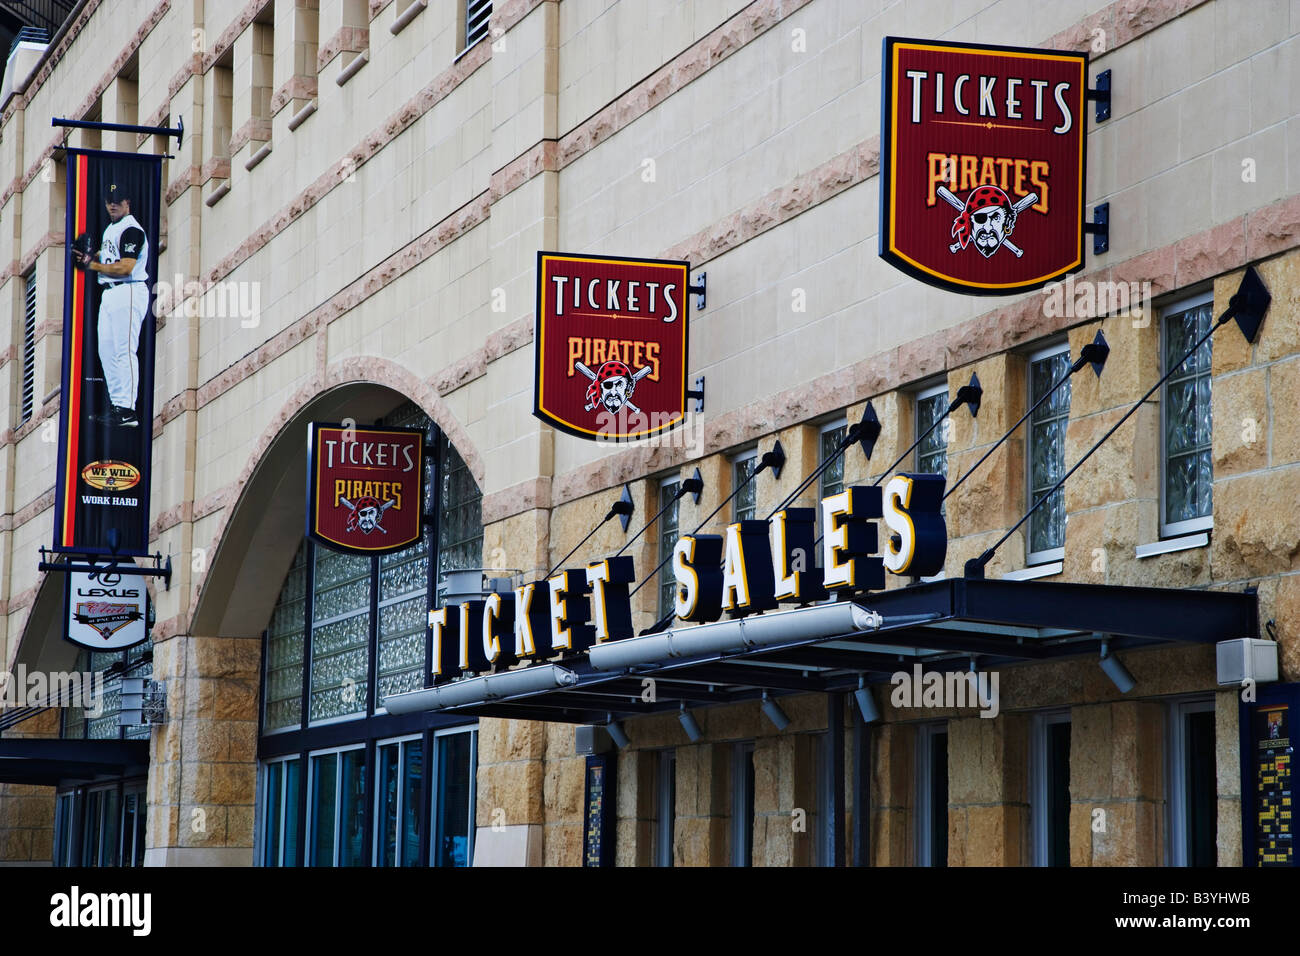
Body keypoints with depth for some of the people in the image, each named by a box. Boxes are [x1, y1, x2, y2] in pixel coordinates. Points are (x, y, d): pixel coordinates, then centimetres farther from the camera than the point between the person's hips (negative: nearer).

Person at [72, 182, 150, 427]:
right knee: (107, 351, 11)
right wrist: (88, 256, 8)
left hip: (128, 293, -10)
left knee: (125, 351, -12)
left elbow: (125, 268, -20)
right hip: (109, 294, 10)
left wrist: (93, 265, -11)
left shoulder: (132, 230, -12)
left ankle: (128, 411, -14)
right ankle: (117, 406, 16)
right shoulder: (111, 228, 19)